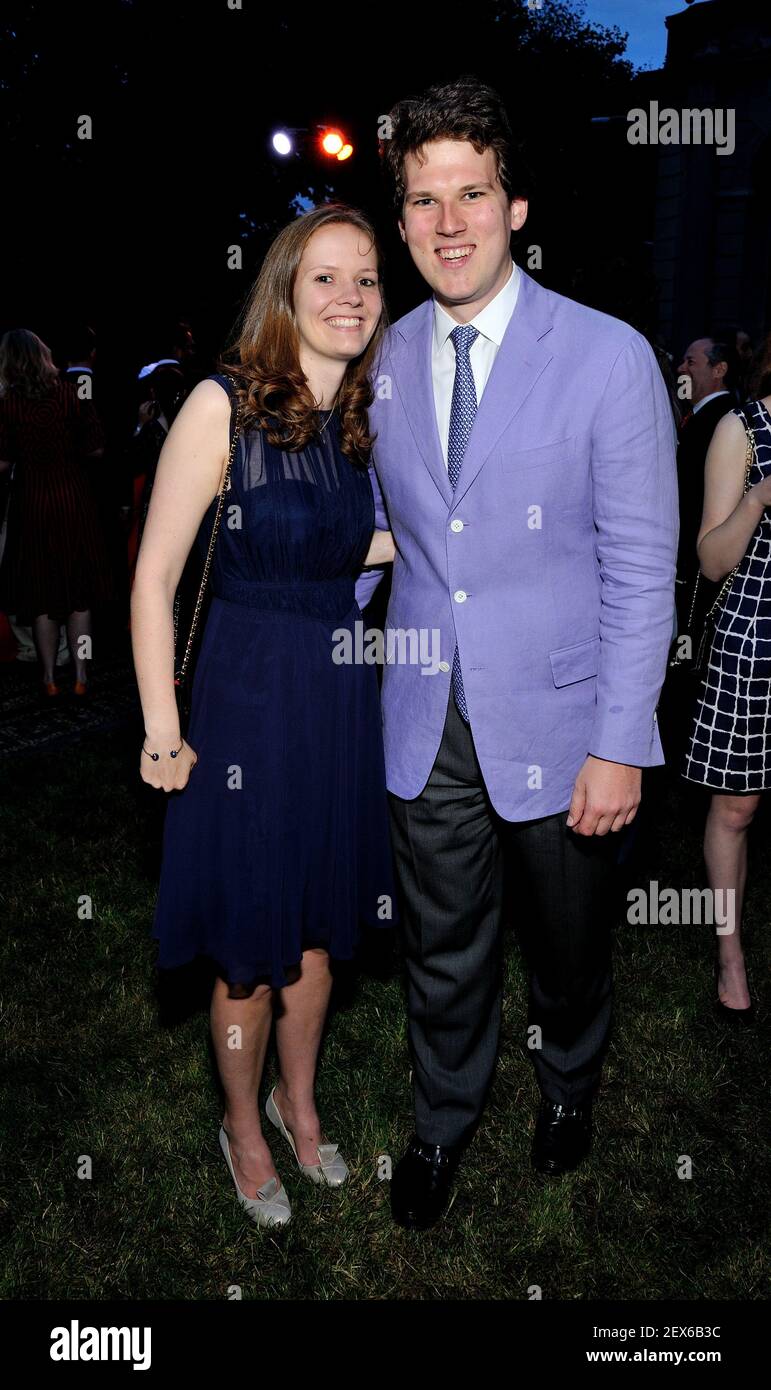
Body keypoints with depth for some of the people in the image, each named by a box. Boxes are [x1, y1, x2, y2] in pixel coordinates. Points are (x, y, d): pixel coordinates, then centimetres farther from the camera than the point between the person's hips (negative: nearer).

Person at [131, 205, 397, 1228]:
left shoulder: (364, 417, 5)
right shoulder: (224, 404, -13)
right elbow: (155, 576, -13)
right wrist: (161, 732, -14)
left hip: (344, 692, 6)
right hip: (249, 693, -5)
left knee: (319, 929, 19)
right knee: (252, 947, 10)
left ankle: (298, 1101, 44)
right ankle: (244, 1127, 37)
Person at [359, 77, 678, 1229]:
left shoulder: (609, 357, -11)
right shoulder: (385, 360, 2)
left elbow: (642, 570, -11)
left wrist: (619, 745, -14)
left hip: (557, 721, -2)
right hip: (426, 722, 3)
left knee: (569, 945, 19)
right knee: (443, 950, 17)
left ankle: (567, 1089, 51)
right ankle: (442, 1123, 44)